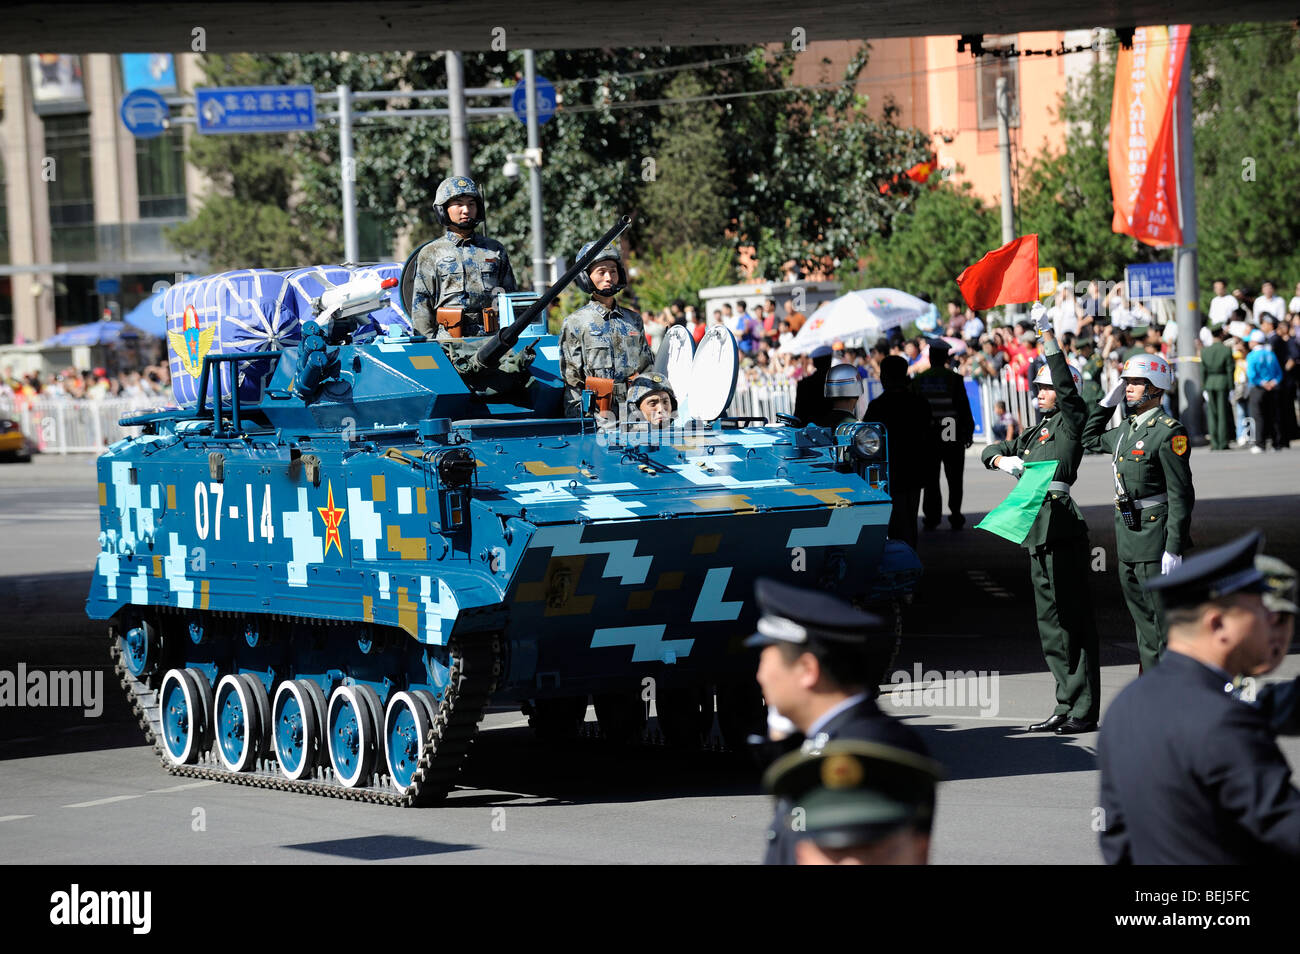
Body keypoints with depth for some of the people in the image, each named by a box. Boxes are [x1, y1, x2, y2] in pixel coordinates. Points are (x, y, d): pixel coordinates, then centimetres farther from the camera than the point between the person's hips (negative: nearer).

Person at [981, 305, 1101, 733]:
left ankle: (1084, 710, -6)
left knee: (1072, 617, -7)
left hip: (1062, 528, -9)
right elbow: (990, 451, 24)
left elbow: (1066, 384, -18)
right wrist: (1004, 460, 0)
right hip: (1037, 531, 9)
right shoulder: (1037, 431, 20)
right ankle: (1066, 707, 17)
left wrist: (1047, 333, -20)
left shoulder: (1072, 423, -3)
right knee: (1050, 620, 12)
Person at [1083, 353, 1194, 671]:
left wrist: (1174, 548, -20)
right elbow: (1090, 439, 32)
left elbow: (1181, 495, -16)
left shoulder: (1169, 433, -14)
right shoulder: (1125, 430, 12)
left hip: (1156, 542, -9)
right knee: (1143, 623, 15)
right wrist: (1108, 402, 17)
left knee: (1166, 623, -4)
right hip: (1128, 543, 9)